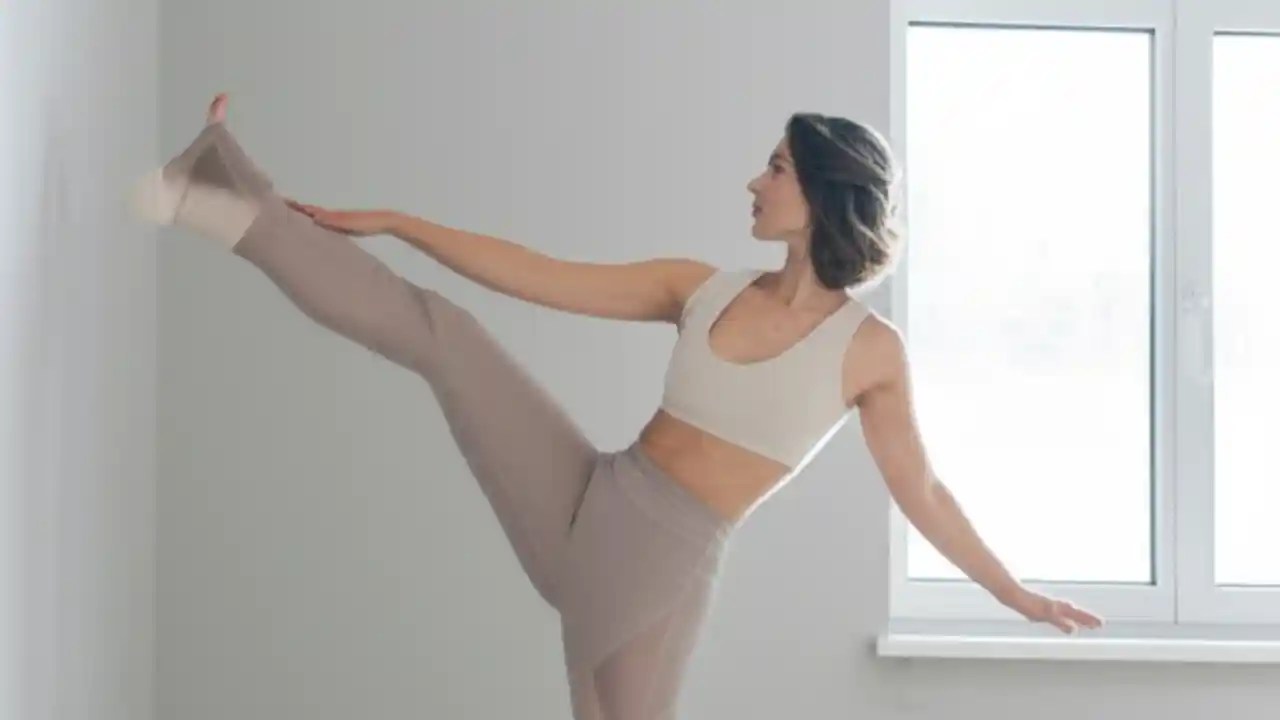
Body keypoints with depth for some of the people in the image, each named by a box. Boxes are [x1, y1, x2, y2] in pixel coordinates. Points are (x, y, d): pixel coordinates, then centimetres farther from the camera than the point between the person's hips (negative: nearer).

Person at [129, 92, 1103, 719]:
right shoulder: (702, 289, 6)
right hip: (588, 501, 3)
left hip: (665, 565, -3)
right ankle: (238, 205, -3)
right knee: (439, 329, -8)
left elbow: (921, 492, 7)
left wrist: (1016, 594, 11)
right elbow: (538, 278, 5)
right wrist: (393, 221, 3)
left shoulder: (870, 350, -2)